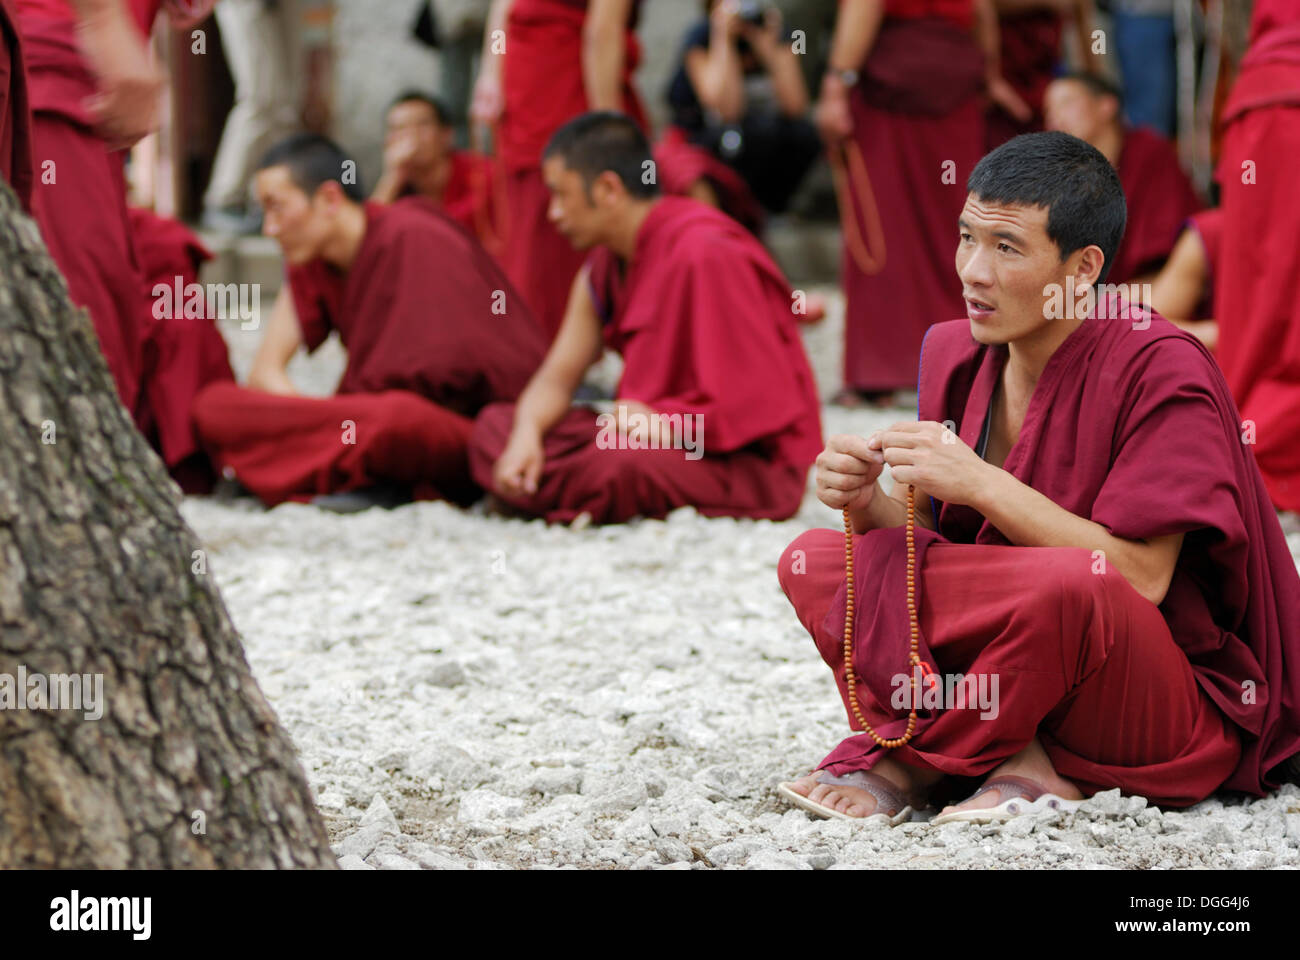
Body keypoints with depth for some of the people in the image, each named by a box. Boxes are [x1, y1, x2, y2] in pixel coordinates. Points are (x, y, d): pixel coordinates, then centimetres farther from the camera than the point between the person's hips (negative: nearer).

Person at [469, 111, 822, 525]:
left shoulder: (705, 254, -20)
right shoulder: (605, 268, 9)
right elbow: (558, 376, 8)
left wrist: (669, 425, -32)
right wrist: (527, 434, -14)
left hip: (752, 463, -9)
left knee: (622, 465, -40)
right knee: (494, 426, -1)